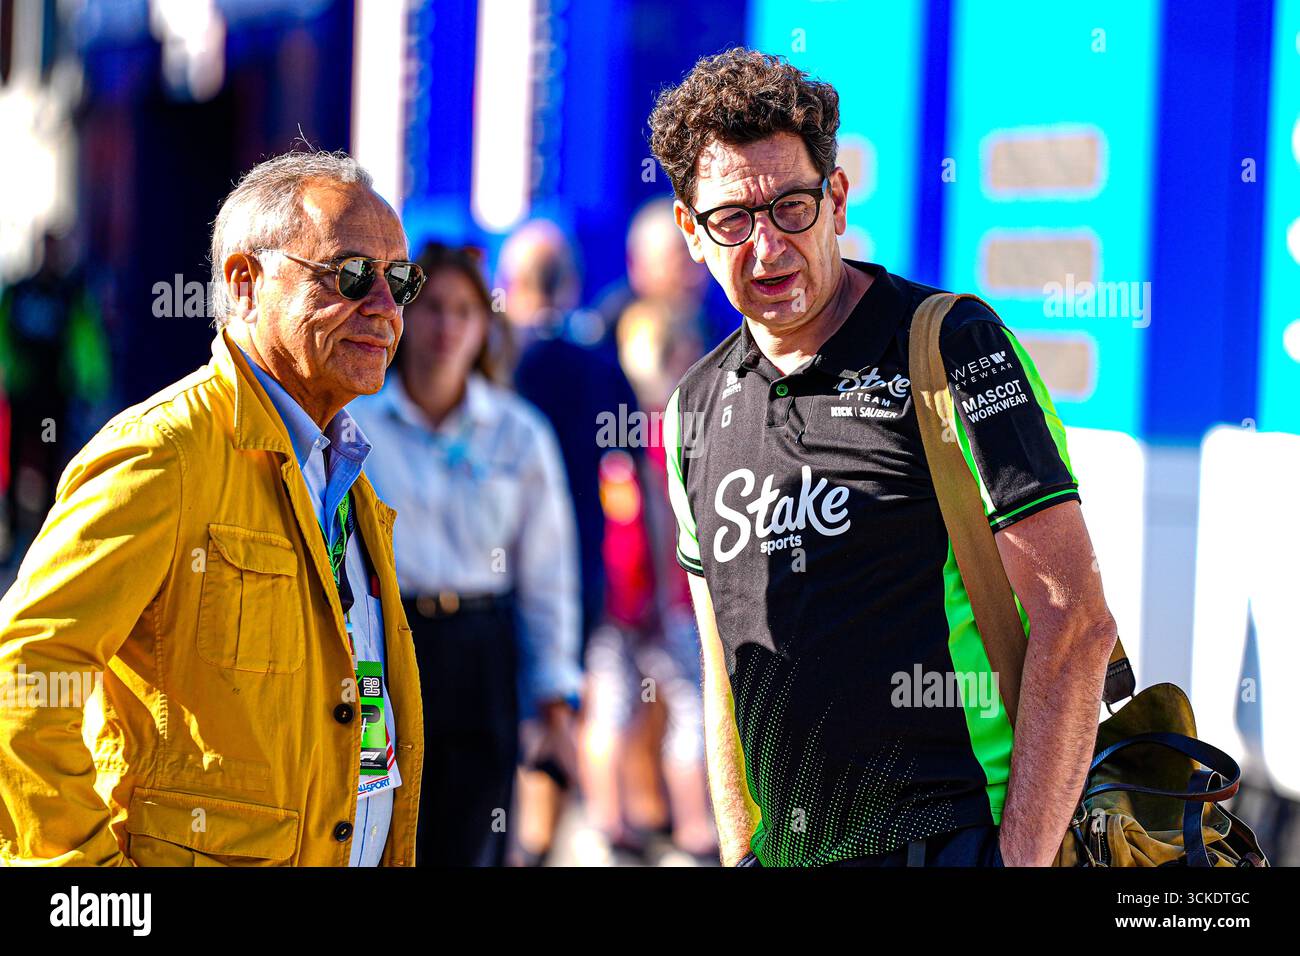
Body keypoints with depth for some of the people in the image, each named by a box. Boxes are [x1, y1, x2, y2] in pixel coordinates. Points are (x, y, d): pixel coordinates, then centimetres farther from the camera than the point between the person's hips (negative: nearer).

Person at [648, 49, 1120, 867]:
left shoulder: (954, 348, -7)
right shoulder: (698, 407, 11)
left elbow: (1076, 623, -12)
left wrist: (1021, 857, -18)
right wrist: (740, 854, 8)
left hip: (951, 842, -5)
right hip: (782, 853, 5)